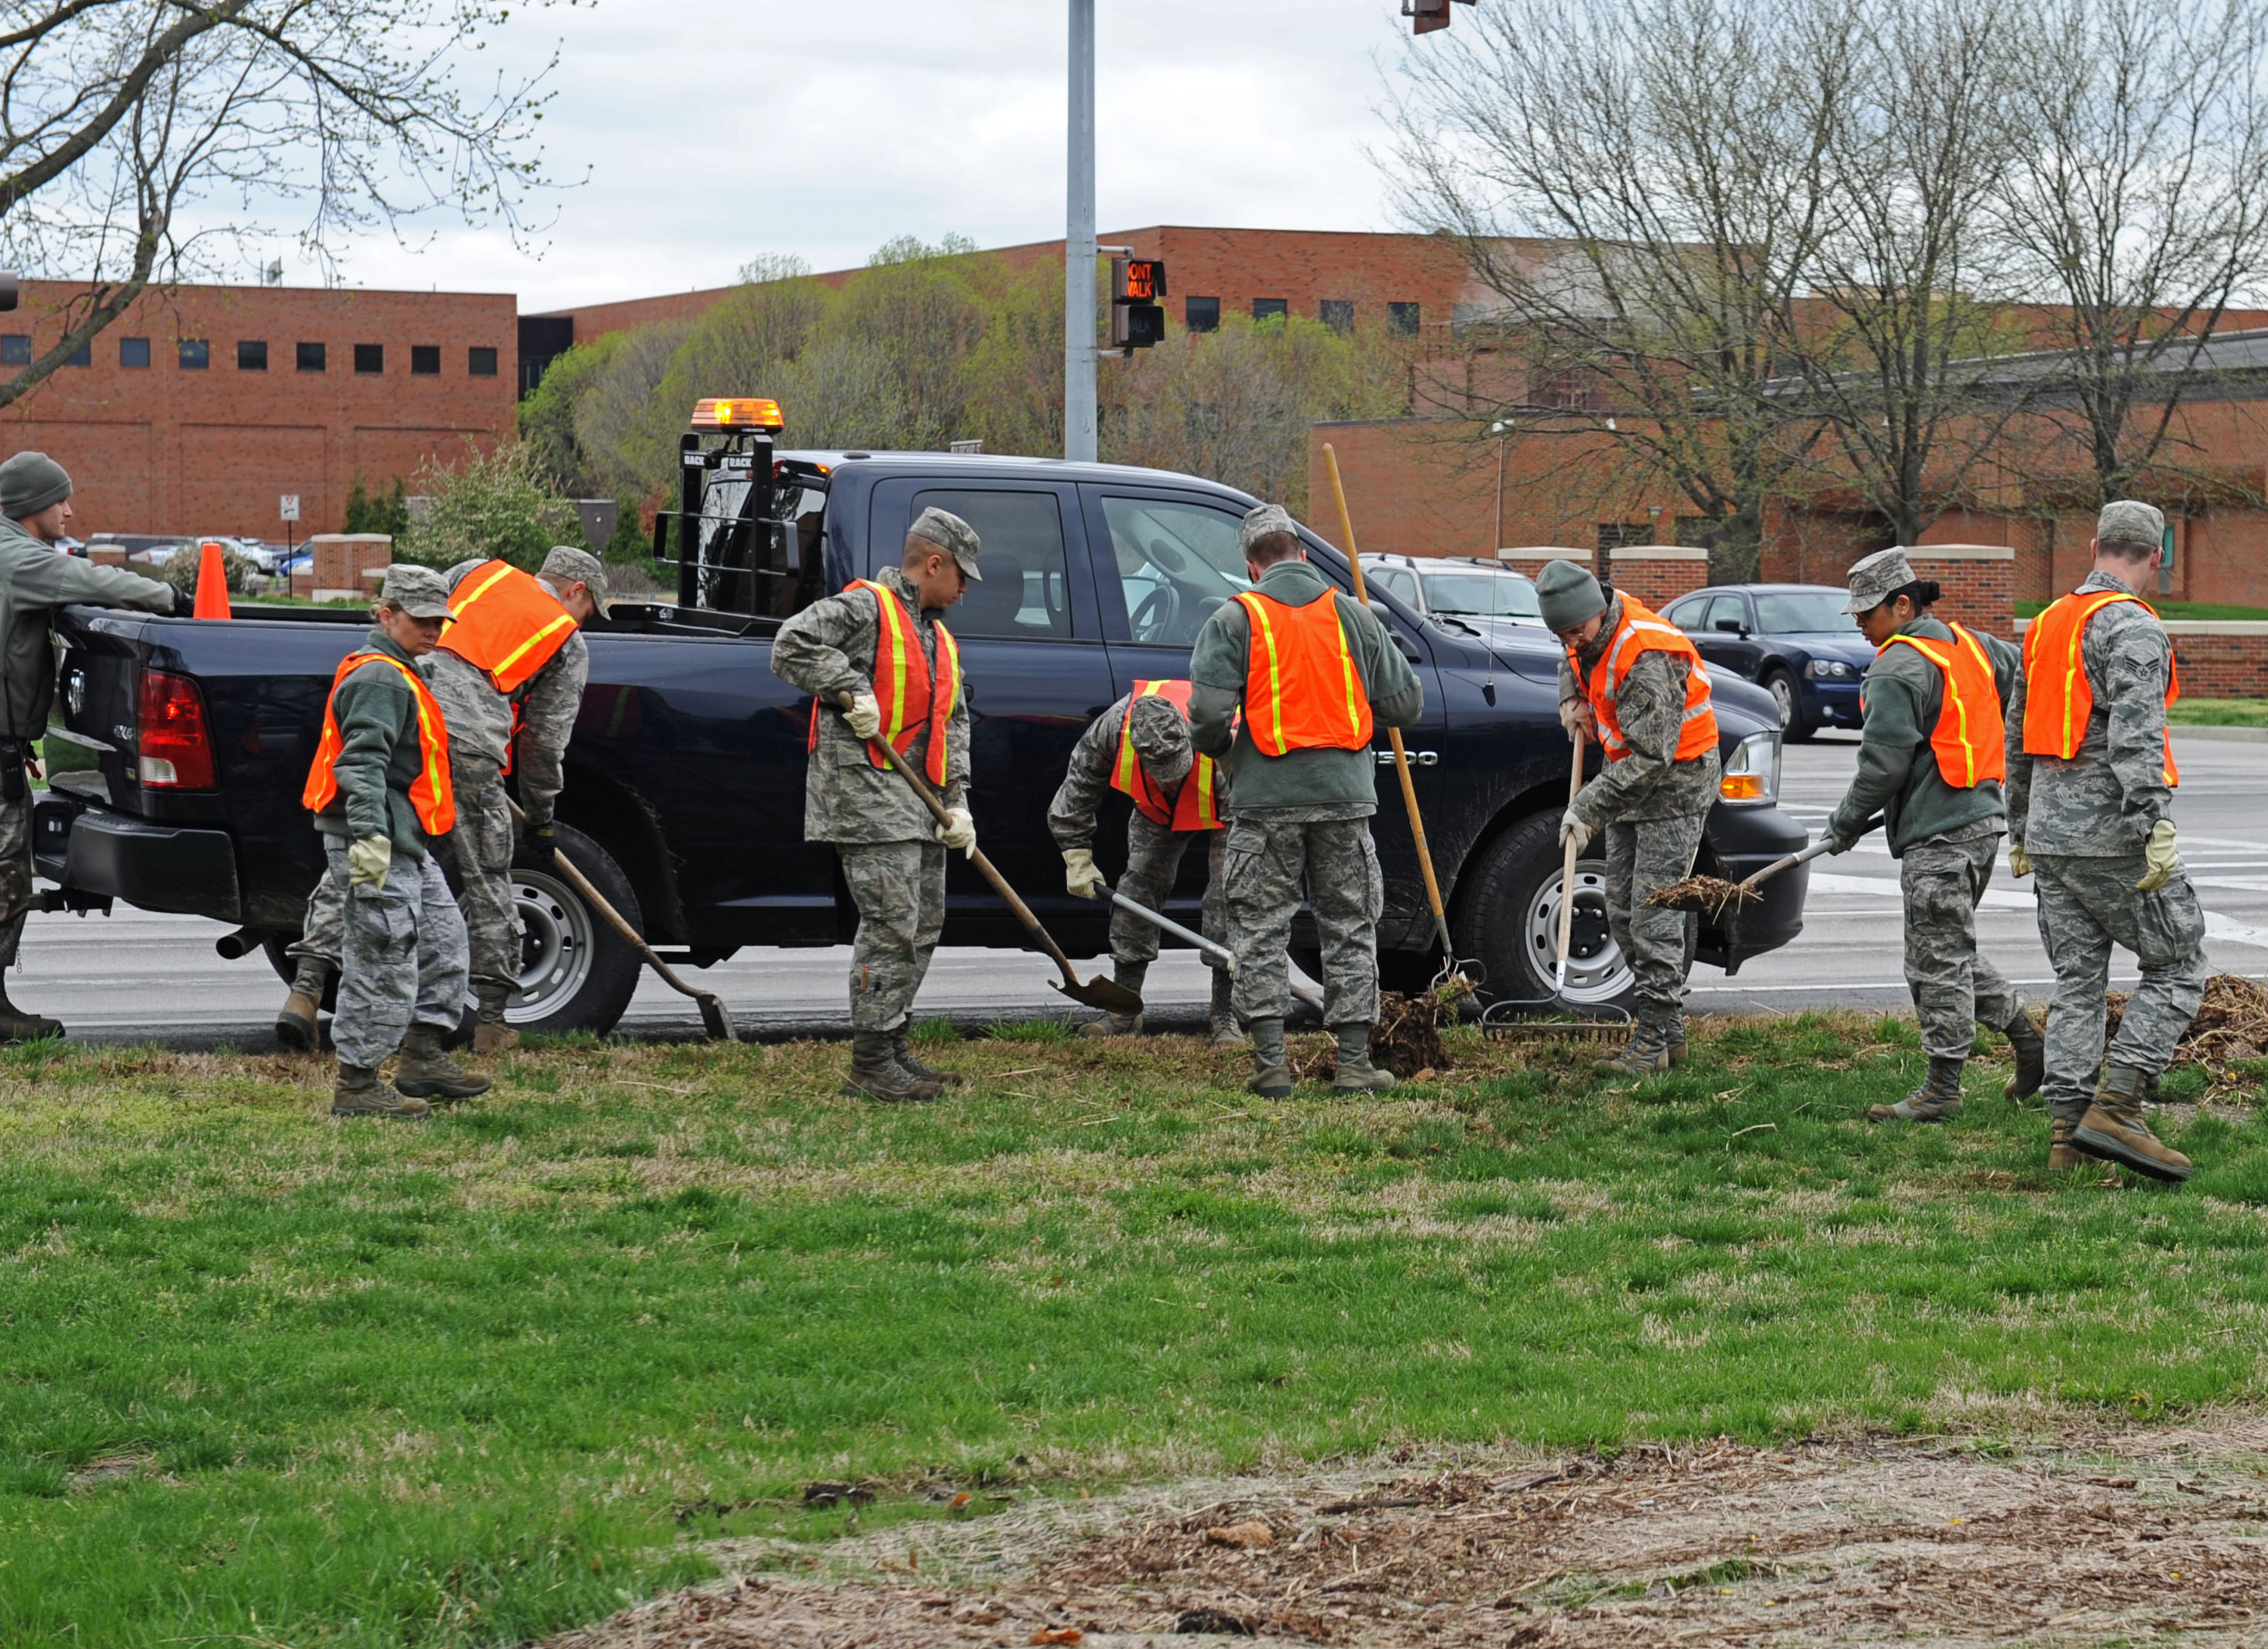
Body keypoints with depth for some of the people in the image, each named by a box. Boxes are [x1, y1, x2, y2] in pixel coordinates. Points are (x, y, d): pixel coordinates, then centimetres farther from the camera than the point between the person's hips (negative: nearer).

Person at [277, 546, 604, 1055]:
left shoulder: (479, 572, 26)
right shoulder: (570, 644, 18)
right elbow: (544, 741, 17)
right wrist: (540, 818, 29)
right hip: (469, 746, -3)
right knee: (487, 882, 10)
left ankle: (305, 992, -3)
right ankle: (490, 1023, 13)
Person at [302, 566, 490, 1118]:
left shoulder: (397, 674, 20)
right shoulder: (378, 679, -14)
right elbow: (362, 763, -26)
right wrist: (369, 836, -34)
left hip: (403, 844, 11)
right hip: (376, 845, -11)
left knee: (442, 938, 17)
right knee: (384, 964, -8)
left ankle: (423, 1059, 25)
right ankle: (356, 1086, -3)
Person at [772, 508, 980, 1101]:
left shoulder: (940, 638, 21)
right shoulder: (865, 608, -7)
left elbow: (953, 724, 19)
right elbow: (792, 645, -18)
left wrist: (957, 802, 8)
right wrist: (851, 689, -20)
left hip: (918, 803, 9)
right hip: (866, 793, -9)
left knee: (923, 927, 12)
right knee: (890, 924, -13)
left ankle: (894, 1051, 22)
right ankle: (871, 1065, -11)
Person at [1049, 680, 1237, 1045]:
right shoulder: (1113, 727, -36)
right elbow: (1077, 789, -14)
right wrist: (1077, 858, -12)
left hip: (1223, 810, -4)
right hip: (1158, 810, 4)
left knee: (1226, 902, -17)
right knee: (1136, 891, -3)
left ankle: (1225, 1017, -9)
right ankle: (1124, 1011, 6)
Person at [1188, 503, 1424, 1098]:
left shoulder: (1234, 620, -3)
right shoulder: (1354, 615, 6)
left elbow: (1209, 708, -12)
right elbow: (1405, 703, 8)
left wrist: (1219, 749, 9)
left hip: (1267, 797, -2)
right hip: (1344, 793, 2)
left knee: (1262, 928, 6)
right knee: (1350, 927, 10)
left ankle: (1271, 1063, 2)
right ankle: (1354, 1062, 10)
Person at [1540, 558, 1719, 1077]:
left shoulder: (1645, 657, -29)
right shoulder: (1592, 634, -1)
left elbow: (1651, 756, -32)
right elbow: (1572, 662, 27)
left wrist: (1587, 806, -31)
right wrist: (1573, 698, 5)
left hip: (1673, 786, -10)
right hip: (1627, 779, 10)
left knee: (1654, 916, -12)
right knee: (1622, 912, 10)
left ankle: (1652, 1043, -10)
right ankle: (1670, 1032, 18)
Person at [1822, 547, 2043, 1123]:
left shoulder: (1896, 671, -15)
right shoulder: (1969, 645, 12)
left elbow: (1883, 764, -16)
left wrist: (1846, 823, -1)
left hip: (1937, 837, -10)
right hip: (1983, 818, 10)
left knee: (1939, 959, -4)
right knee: (1953, 951, 20)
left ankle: (1942, 1088, 1)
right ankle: (2029, 1040, 19)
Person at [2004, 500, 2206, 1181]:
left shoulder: (2047, 625, 16)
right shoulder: (2131, 627, -10)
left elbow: (2018, 735, 24)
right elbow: (2135, 734, -23)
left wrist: (2019, 830, 32)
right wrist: (2157, 826, -28)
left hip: (2051, 837, 8)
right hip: (2111, 836, -8)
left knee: (2077, 981, 10)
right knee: (2178, 966, 1)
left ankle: (2066, 1131, 6)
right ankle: (2115, 1107, -9)